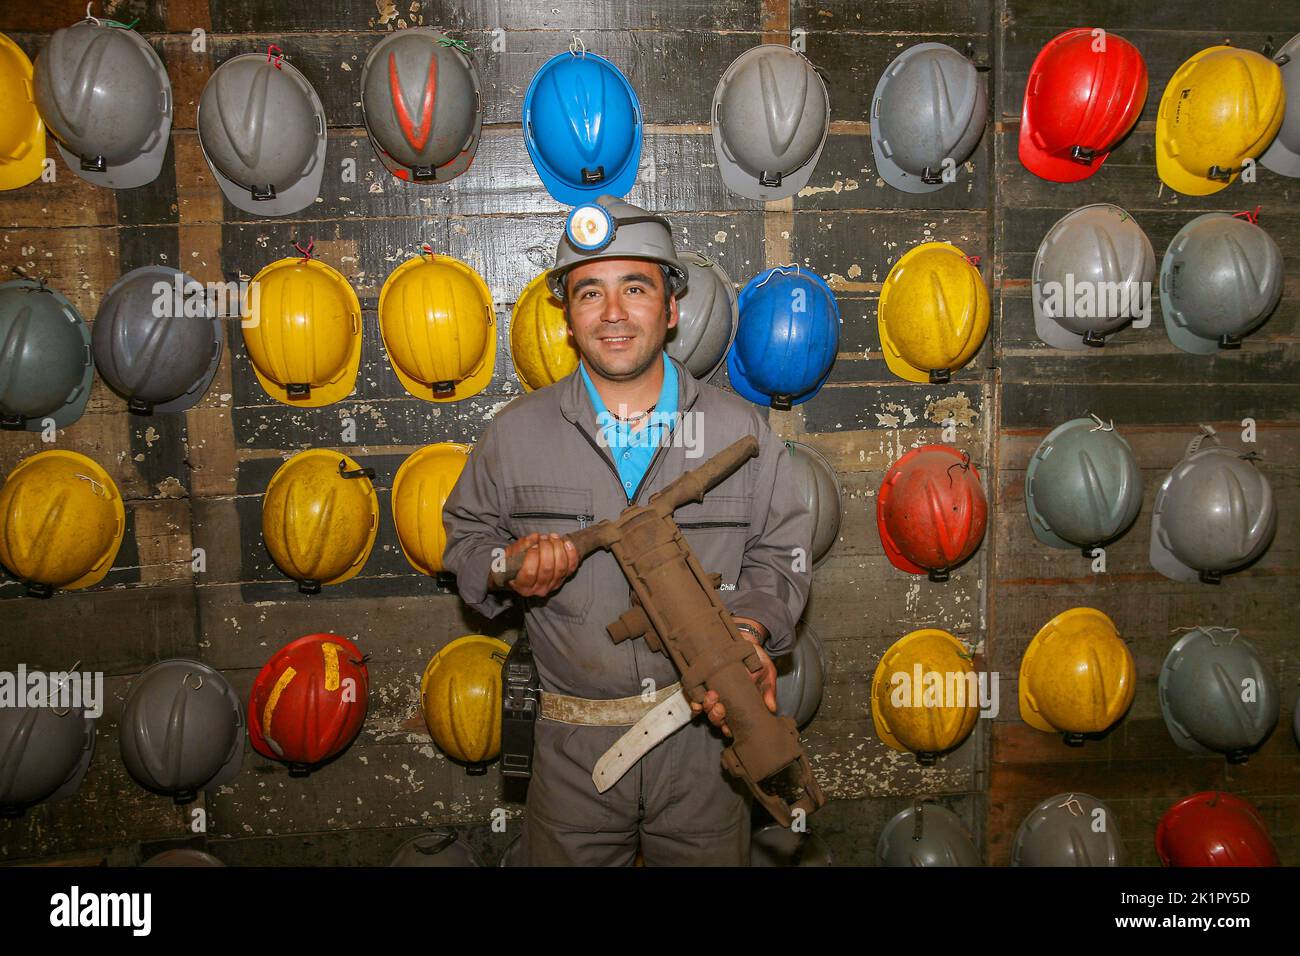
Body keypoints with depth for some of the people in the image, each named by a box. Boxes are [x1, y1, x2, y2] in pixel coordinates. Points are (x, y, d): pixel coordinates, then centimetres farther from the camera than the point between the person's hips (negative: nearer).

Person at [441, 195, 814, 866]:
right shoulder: (516, 434, -2)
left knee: (711, 859, 19)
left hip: (705, 737, 1)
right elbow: (466, 536, 9)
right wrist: (509, 567, -12)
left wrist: (749, 629, -16)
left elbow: (780, 553, 2)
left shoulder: (739, 428, -2)